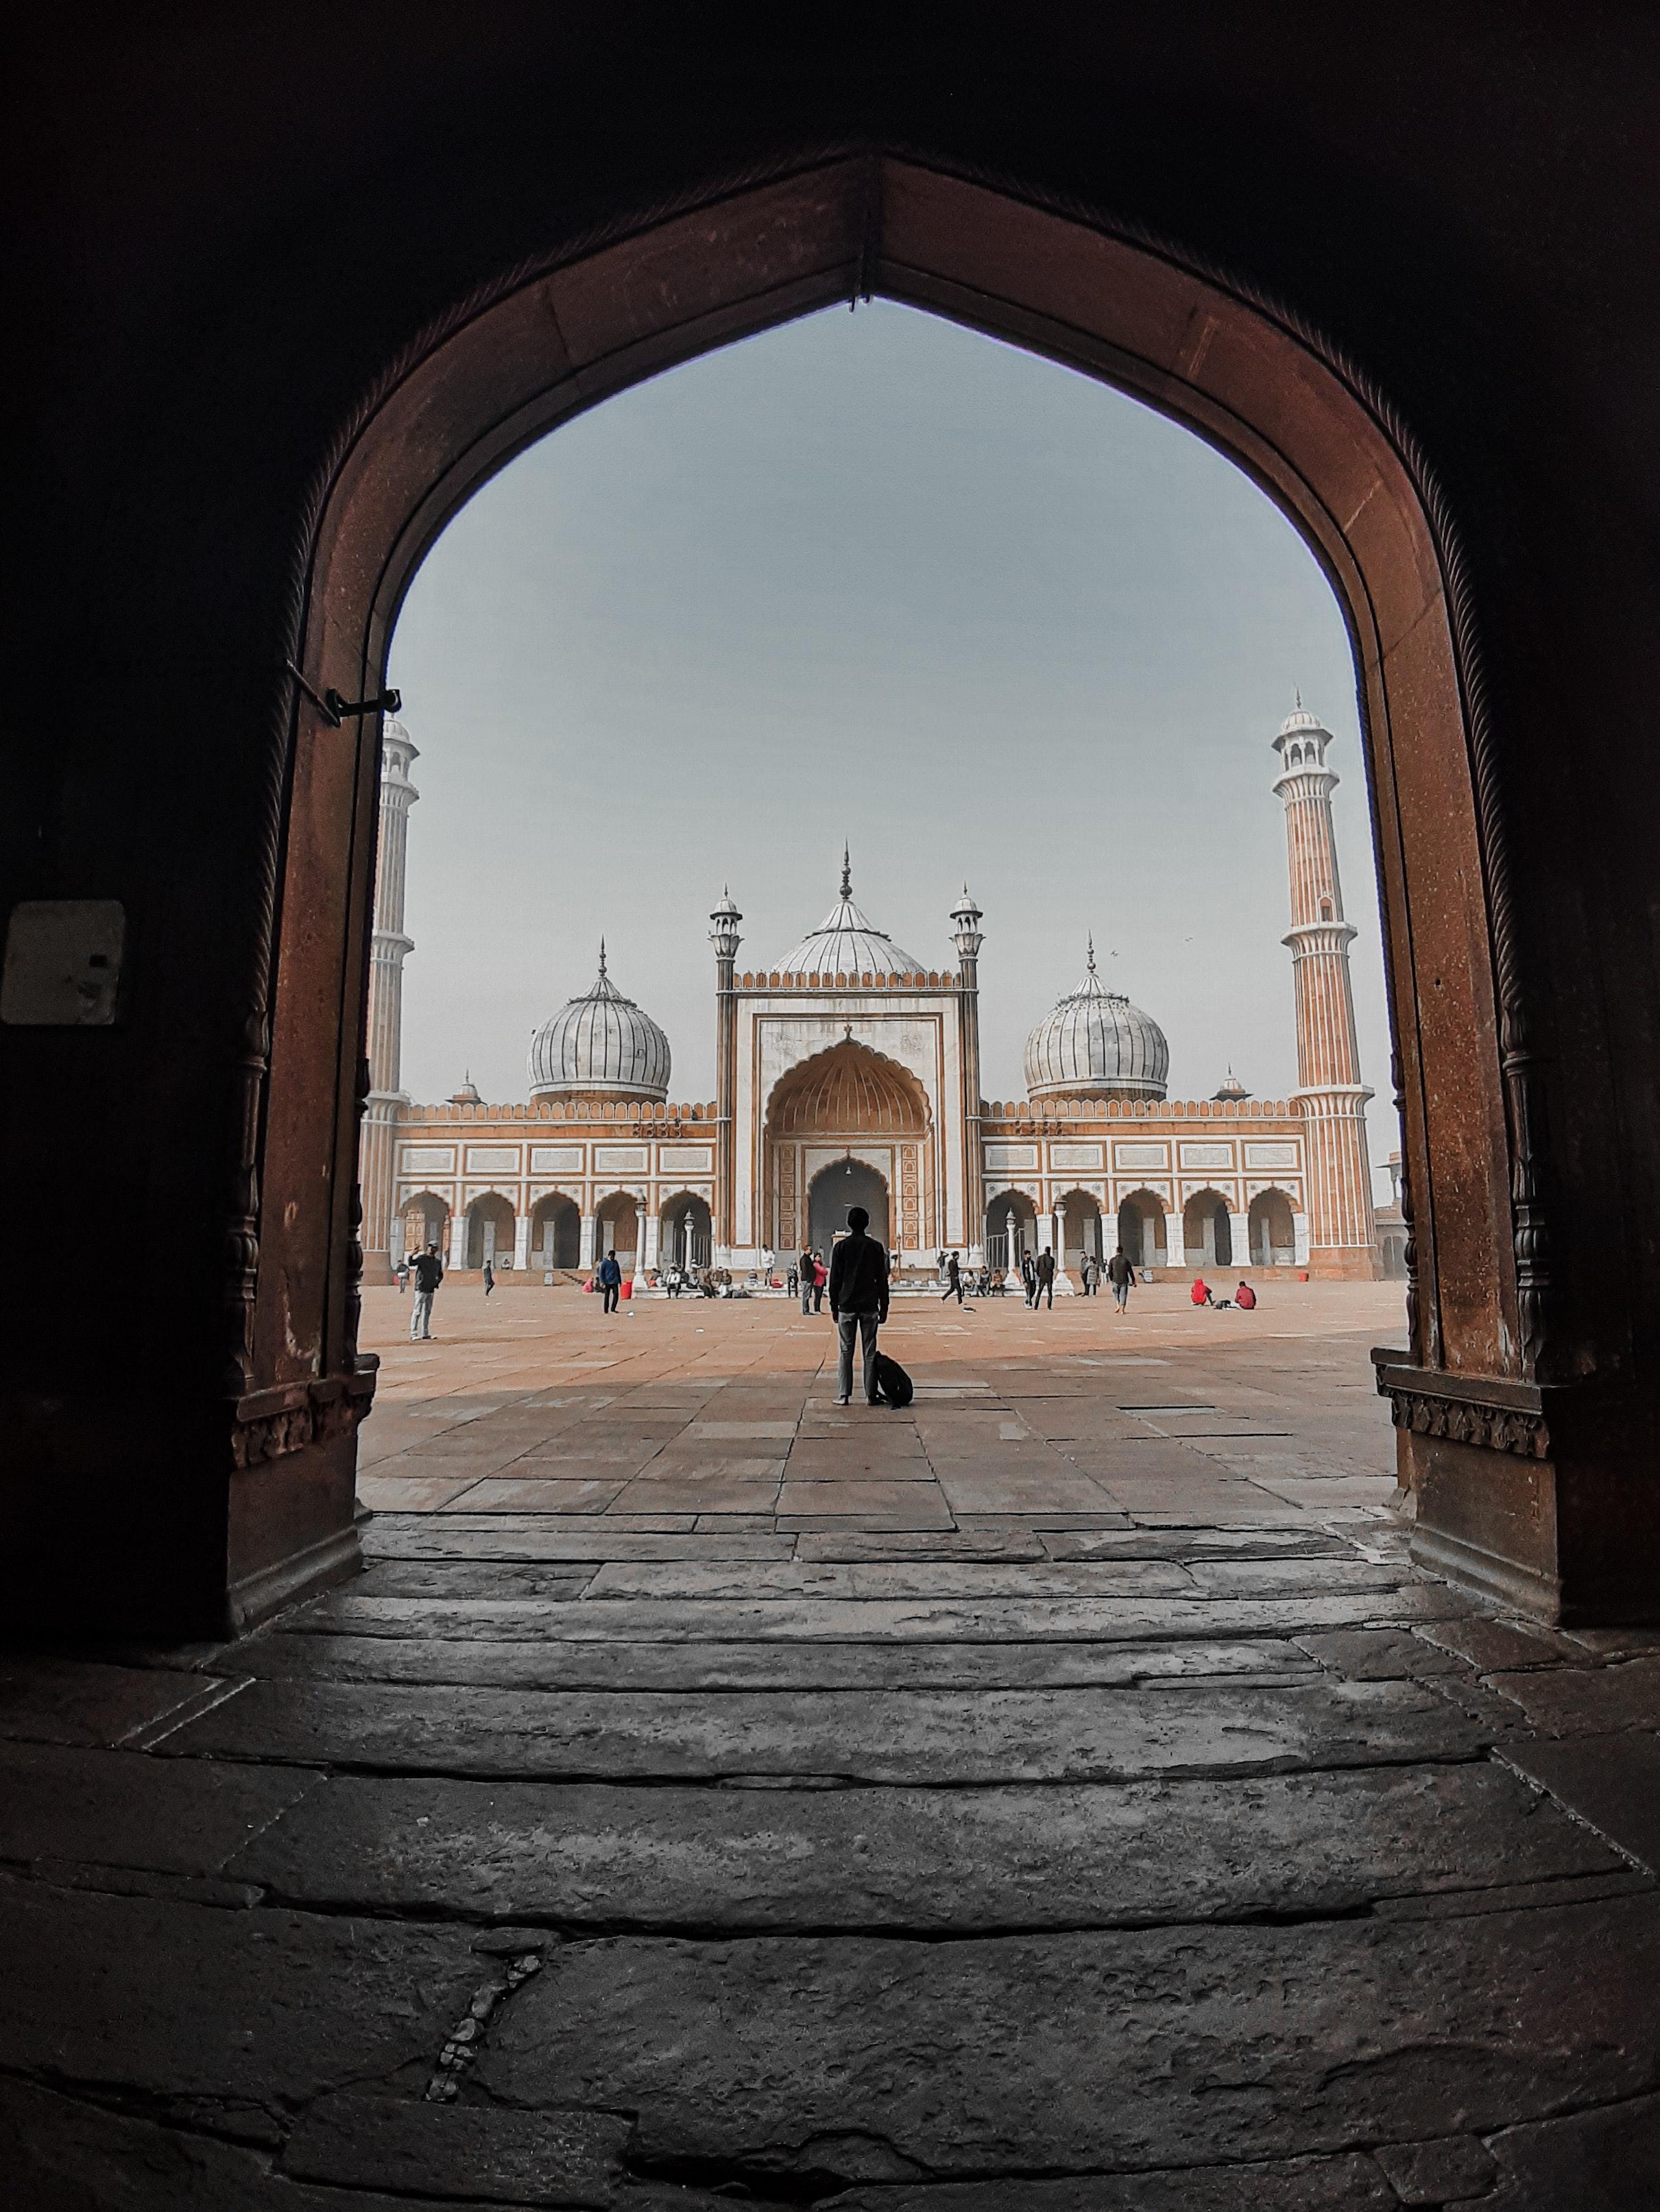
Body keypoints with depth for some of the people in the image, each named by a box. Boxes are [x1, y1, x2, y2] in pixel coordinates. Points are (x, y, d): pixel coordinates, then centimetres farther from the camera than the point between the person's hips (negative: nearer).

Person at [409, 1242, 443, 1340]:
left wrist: (436, 1283, 9)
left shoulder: (438, 1262, 11)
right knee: (417, 1312, -8)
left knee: (427, 1312, 12)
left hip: (430, 1290, 6)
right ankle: (413, 1334, -8)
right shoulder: (422, 1258, -6)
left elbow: (440, 1275, 24)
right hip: (420, 1289, -6)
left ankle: (425, 1334, 19)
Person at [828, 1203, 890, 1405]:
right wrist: (884, 1307, 9)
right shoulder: (876, 1247, 2)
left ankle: (843, 1395, 2)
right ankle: (870, 1396, 4)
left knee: (845, 1352, 4)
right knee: (870, 1352, 4)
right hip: (870, 1306, 1)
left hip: (847, 1306, -1)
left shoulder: (841, 1246, -1)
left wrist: (834, 1306, 6)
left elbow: (835, 1279, 0)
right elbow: (882, 1280, 3)